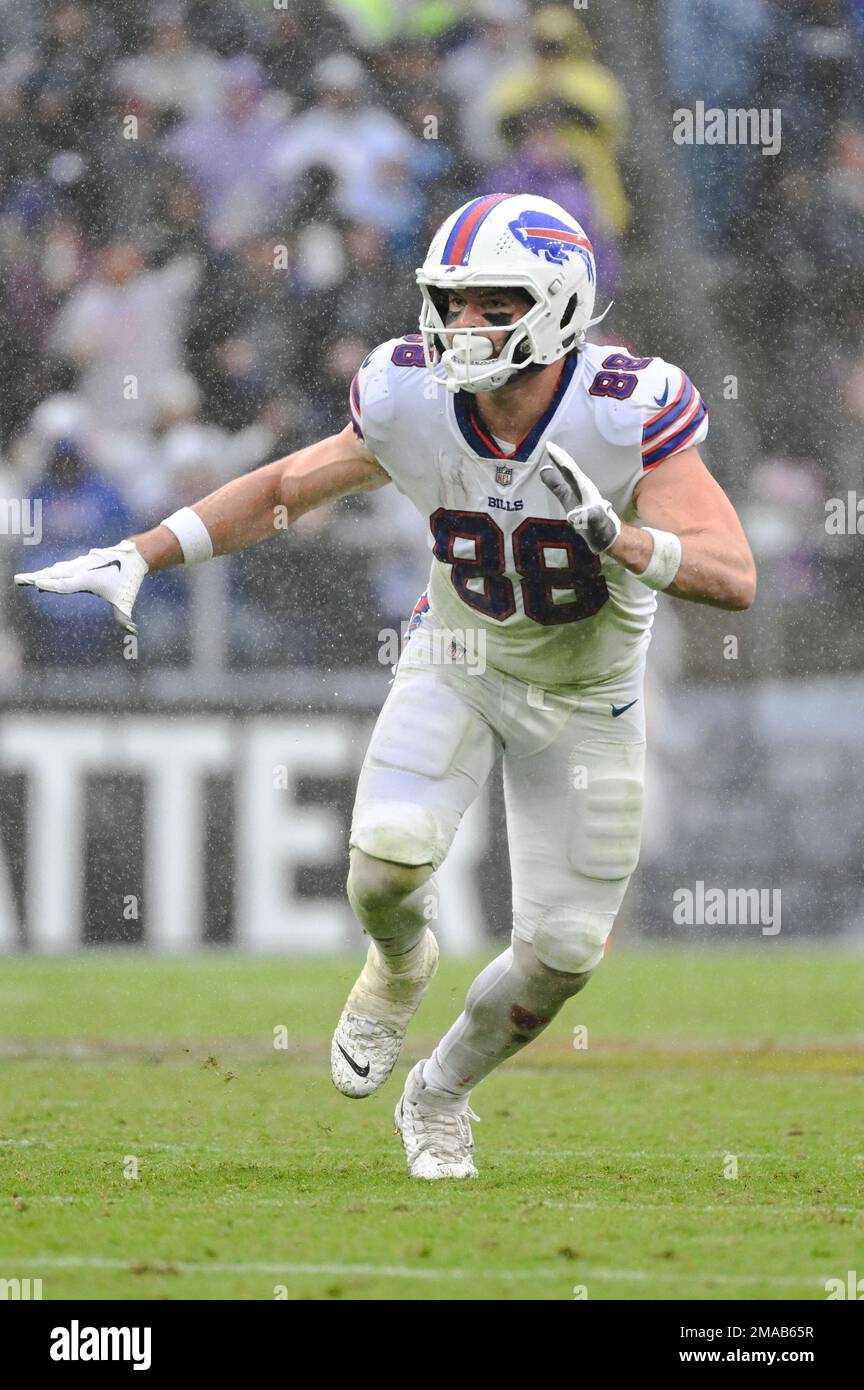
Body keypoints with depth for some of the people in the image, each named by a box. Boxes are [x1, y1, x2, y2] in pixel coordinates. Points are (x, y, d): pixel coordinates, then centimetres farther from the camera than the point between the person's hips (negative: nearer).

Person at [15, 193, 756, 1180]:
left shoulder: (624, 414, -29)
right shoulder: (413, 405, -20)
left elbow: (733, 577, -31)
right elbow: (284, 488, -2)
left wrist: (615, 538, -49)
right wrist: (135, 560, -7)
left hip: (585, 699, -1)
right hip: (458, 661, 1)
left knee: (563, 952, -1)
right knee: (388, 856, -25)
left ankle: (440, 1095, 30)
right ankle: (399, 970, 13)